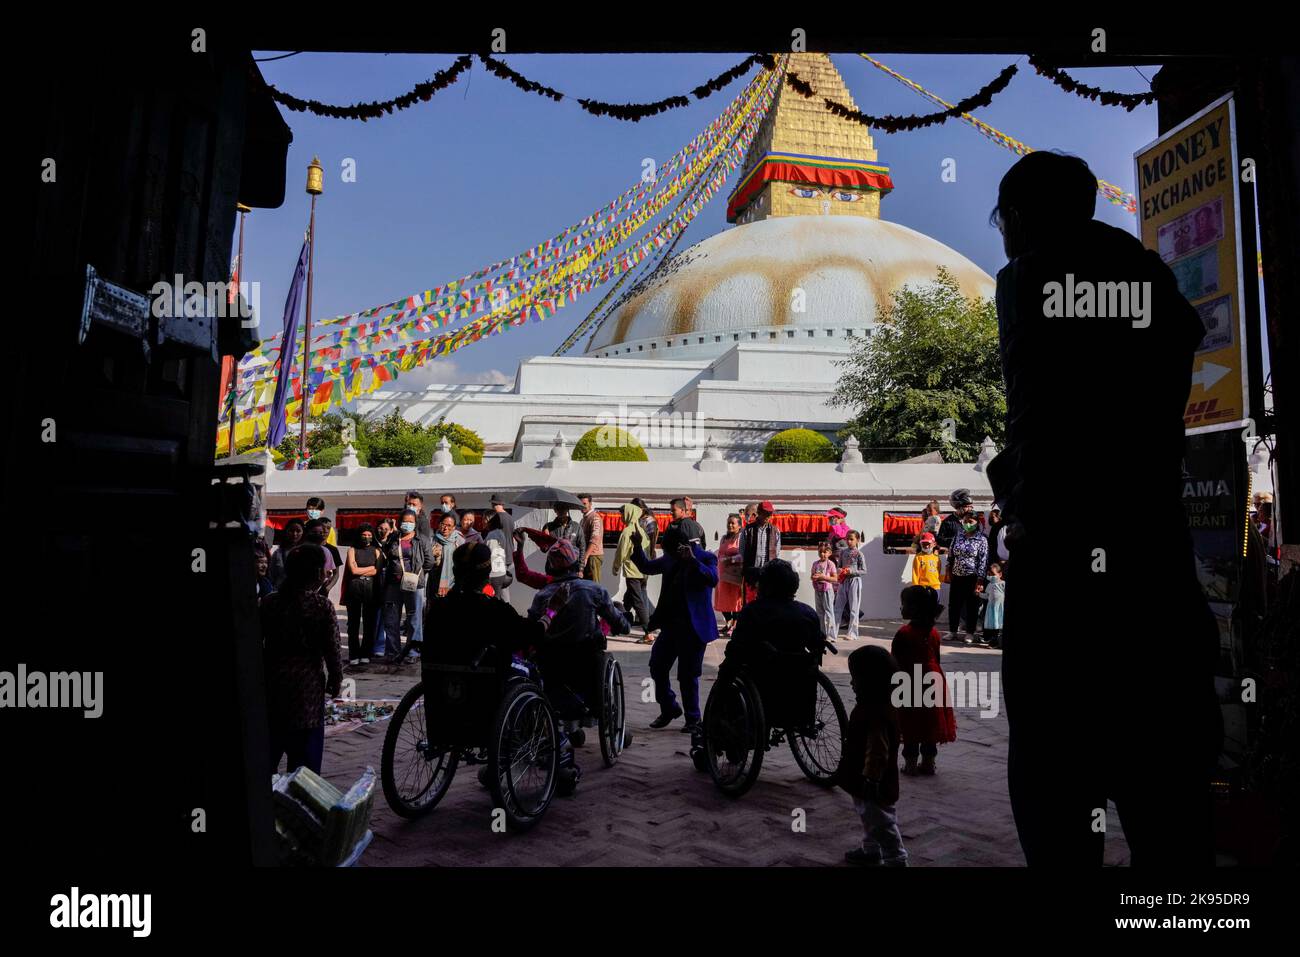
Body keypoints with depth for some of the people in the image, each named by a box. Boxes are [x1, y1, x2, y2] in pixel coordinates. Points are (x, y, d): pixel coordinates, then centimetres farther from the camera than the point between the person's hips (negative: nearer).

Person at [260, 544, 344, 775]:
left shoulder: (268, 602, 0)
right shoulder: (322, 606, -12)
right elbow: (331, 649, -9)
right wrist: (335, 680, 4)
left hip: (272, 683, 4)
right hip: (307, 686, -4)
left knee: (268, 751, 17)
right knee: (305, 754, 6)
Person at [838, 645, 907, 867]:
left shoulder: (875, 714, -31)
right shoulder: (879, 705, 3)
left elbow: (878, 753, -31)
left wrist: (871, 780, -26)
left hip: (875, 786, -11)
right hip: (873, 783, 11)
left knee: (882, 825, 3)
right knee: (871, 821, 26)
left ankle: (896, 860, 15)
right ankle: (870, 851, 43)